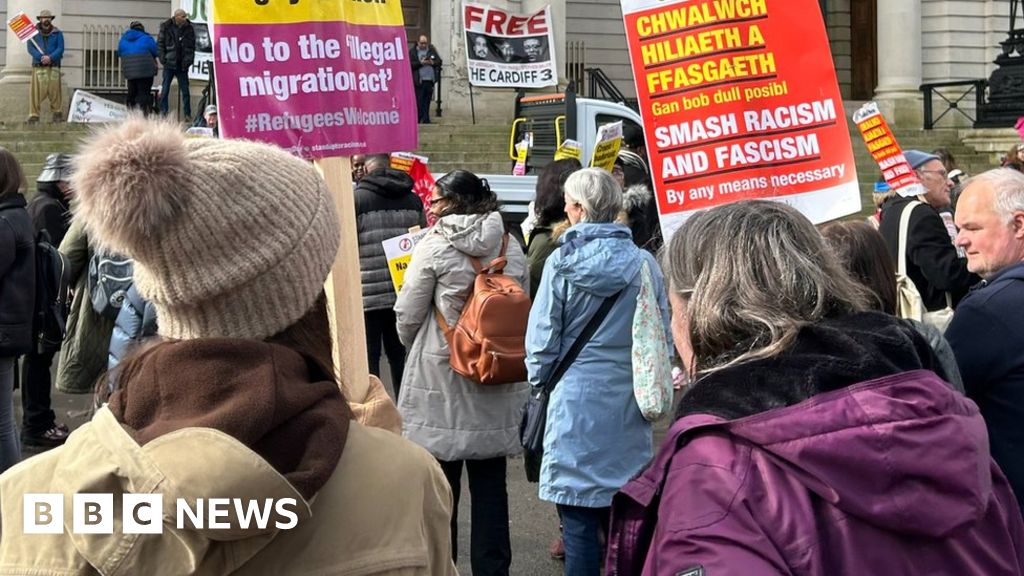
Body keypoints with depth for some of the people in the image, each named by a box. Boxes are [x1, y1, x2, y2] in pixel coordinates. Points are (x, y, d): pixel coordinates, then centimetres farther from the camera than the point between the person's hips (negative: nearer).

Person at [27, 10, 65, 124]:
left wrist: (50, 58, -17)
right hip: (38, 67, -1)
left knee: (55, 91, -1)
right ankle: (34, 115, -4)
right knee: (36, 92, -6)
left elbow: (60, 49, 0)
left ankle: (57, 114, 10)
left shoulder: (57, 33, 10)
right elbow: (31, 48, -1)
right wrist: (41, 57, -18)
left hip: (54, 66, 1)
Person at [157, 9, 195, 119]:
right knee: (165, 89, 2)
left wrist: (189, 60, -1)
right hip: (169, 64, -1)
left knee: (185, 90, 3)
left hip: (182, 65, 1)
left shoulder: (189, 28, 4)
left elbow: (192, 46, 9)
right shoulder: (166, 27, -2)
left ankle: (188, 114, 10)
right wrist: (163, 59, -7)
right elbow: (160, 44, 1)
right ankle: (162, 113, 8)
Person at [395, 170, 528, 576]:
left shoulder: (434, 247, -10)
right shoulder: (512, 250, 3)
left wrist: (413, 347, 13)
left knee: (440, 483, 6)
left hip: (441, 375, -4)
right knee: (490, 482, 10)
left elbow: (407, 316, -7)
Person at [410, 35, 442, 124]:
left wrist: (433, 62, -7)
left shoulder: (432, 50, 14)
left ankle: (425, 119, 10)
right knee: (419, 101, -6)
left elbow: (439, 61, 13)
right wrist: (420, 63, -16)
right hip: (419, 81, -3)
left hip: (430, 80, 4)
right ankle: (417, 119, -2)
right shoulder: (413, 52, 4)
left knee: (427, 101, 6)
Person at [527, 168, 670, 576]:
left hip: (577, 403, -3)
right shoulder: (645, 263, -3)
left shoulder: (562, 262, -10)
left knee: (580, 525, 4)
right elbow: (663, 337, 4)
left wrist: (540, 381, 11)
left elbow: (541, 340, -6)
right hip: (630, 405, 3)